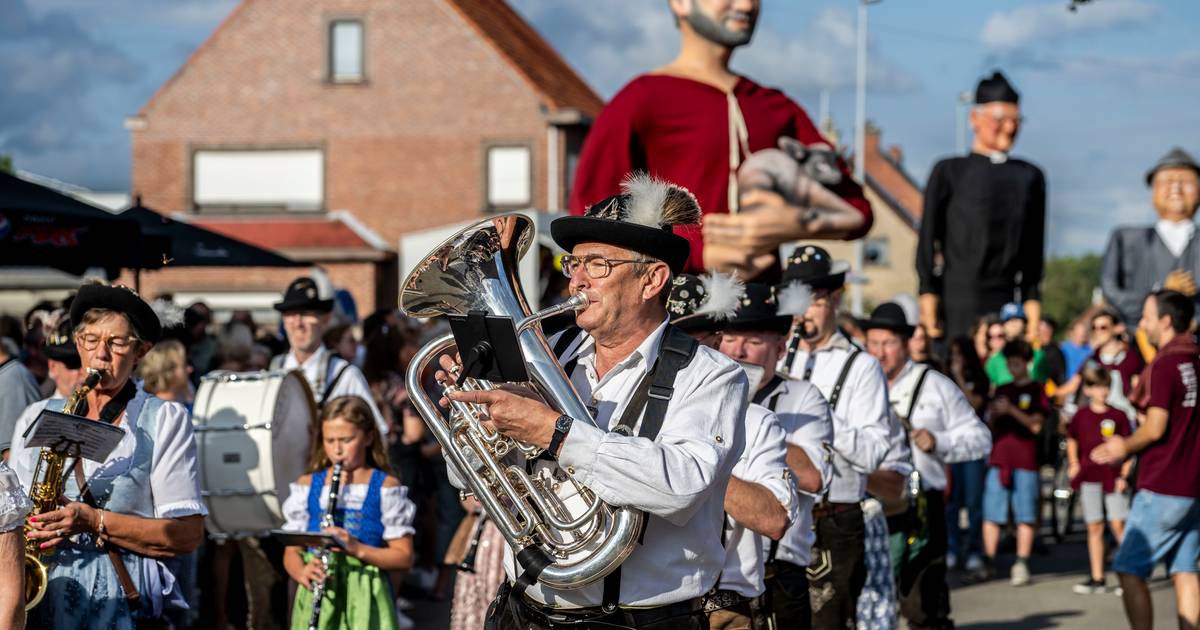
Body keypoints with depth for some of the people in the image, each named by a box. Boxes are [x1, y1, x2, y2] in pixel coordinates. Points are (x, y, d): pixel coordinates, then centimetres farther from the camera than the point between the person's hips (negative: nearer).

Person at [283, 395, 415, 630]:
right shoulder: (307, 486, 11)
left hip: (365, 601, -3)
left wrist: (358, 549, -17)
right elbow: (291, 551, 11)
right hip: (317, 598, 3)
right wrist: (301, 573, -12)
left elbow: (404, 557, -1)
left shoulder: (385, 487, 2)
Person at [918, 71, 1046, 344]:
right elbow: (928, 238, 4)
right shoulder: (949, 172, 6)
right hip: (958, 301, -3)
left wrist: (1032, 299, 11)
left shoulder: (1030, 177, 16)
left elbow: (1034, 246, 17)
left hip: (1006, 300, 3)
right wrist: (928, 293, -3)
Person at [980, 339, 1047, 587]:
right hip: (999, 456, 4)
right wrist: (993, 415, -3)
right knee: (990, 513, 2)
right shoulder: (1002, 390, 18)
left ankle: (1021, 564, -2)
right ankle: (988, 563, 9)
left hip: (1025, 459, -4)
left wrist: (1011, 410, -16)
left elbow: (1036, 425, -5)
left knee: (1025, 516, -4)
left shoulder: (1036, 390, 5)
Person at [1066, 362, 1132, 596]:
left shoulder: (1118, 416, -2)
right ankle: (1097, 578, 12)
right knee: (1094, 527, 6)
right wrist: (1073, 464, 8)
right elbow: (1072, 440, 21)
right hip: (1089, 477, 3)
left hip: (1113, 477, -3)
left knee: (1118, 525, -8)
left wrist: (1124, 475, -8)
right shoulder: (1081, 416, 6)